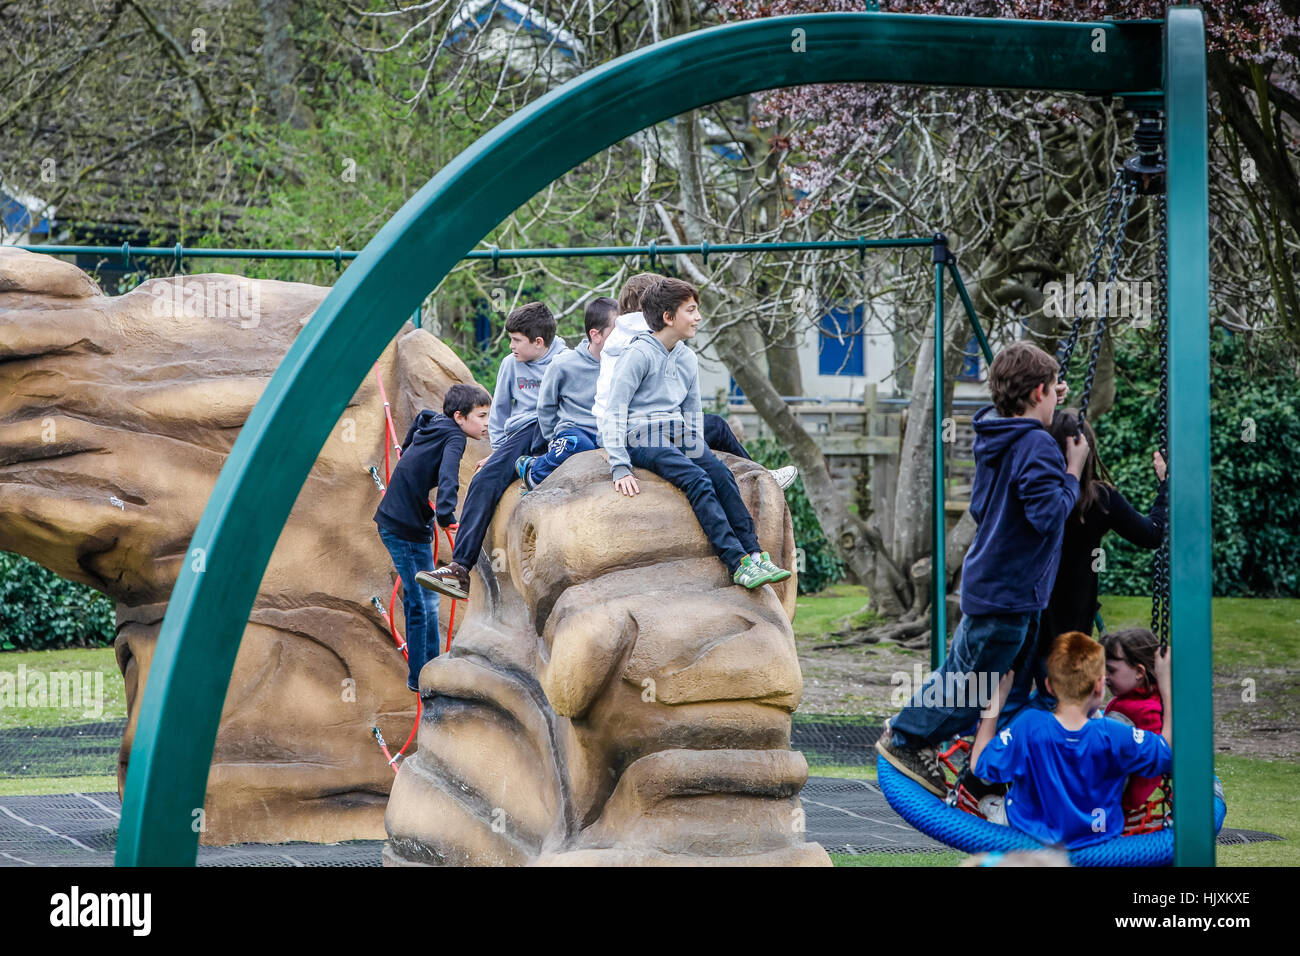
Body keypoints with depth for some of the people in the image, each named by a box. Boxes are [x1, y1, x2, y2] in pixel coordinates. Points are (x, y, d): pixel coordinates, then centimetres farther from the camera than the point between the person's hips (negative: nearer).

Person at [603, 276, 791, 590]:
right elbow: (615, 411, -12)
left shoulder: (688, 358, 14)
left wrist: (697, 453, 10)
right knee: (698, 480, -28)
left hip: (677, 437, 6)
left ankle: (754, 554, -27)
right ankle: (737, 563, -36)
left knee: (722, 475, -22)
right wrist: (620, 467, -20)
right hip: (642, 439, -6)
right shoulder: (639, 354, -8)